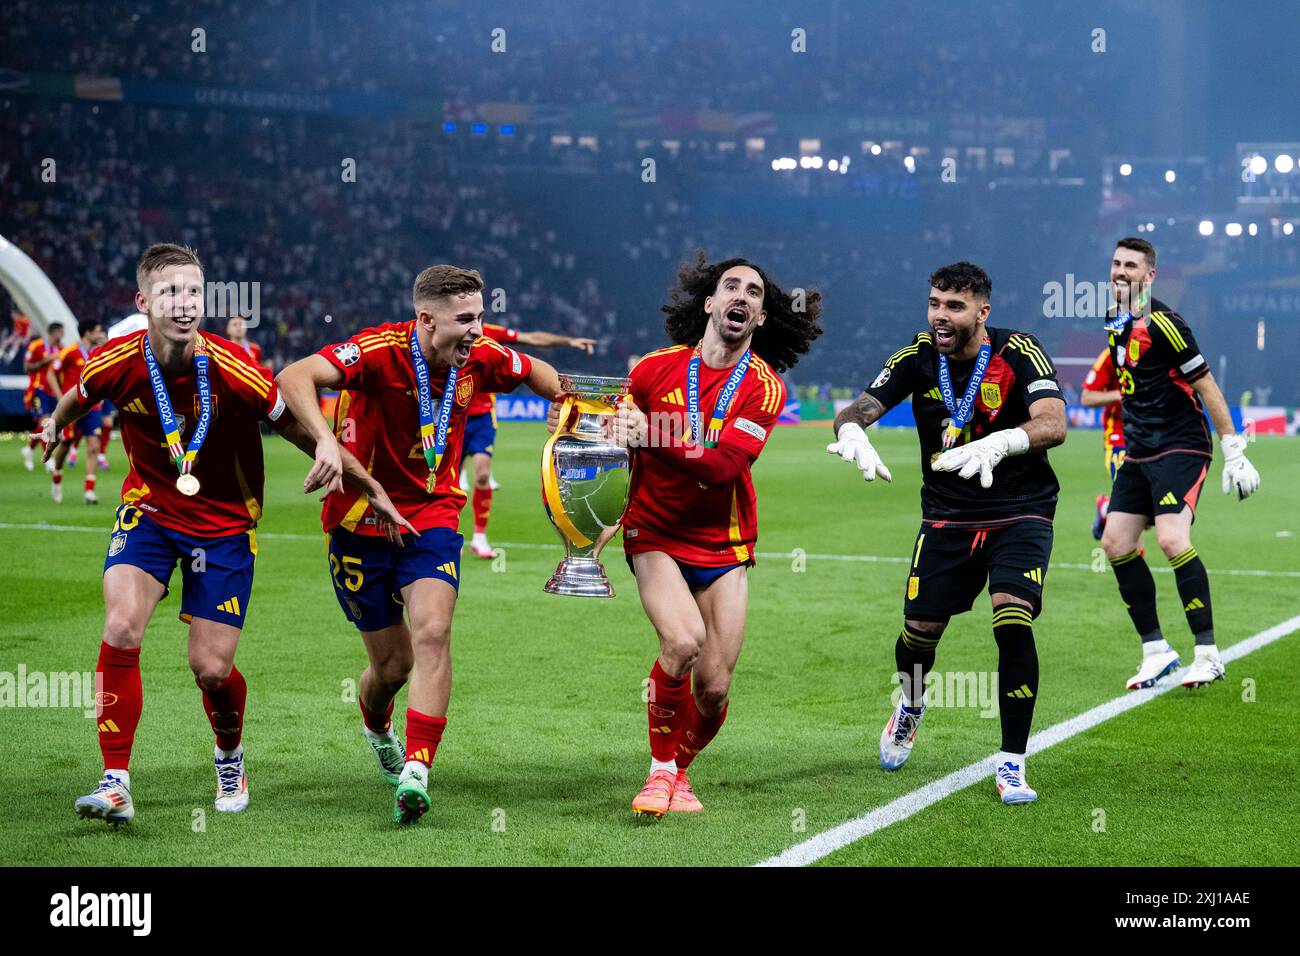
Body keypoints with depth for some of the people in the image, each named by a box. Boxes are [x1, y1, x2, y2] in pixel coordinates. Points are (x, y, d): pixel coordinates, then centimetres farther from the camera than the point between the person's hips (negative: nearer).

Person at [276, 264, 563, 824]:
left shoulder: (480, 358, -7)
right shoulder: (381, 350, -23)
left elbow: (535, 373, 17)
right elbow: (294, 378, -37)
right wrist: (325, 440, -52)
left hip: (432, 516, 3)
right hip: (361, 520, -3)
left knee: (432, 633, -22)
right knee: (393, 663, 6)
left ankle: (415, 772, -23)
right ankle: (376, 726, 43)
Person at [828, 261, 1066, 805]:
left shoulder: (1018, 352, -15)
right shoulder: (918, 358, -5)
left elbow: (1053, 424, -29)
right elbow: (857, 409, -11)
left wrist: (995, 445, -48)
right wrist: (852, 433, -37)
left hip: (1020, 513, -3)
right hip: (946, 515, 3)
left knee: (1013, 623, -21)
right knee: (920, 630, 2)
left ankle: (1011, 763, -9)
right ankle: (910, 707, 40)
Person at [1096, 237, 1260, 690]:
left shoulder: (1162, 323, -15)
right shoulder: (1116, 319, 10)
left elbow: (1206, 386, -13)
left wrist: (1234, 452, -14)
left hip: (1181, 448, -8)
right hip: (1139, 452, 8)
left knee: (1172, 540, -22)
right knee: (1116, 545, 0)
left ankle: (1208, 654, -13)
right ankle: (1156, 651, 9)